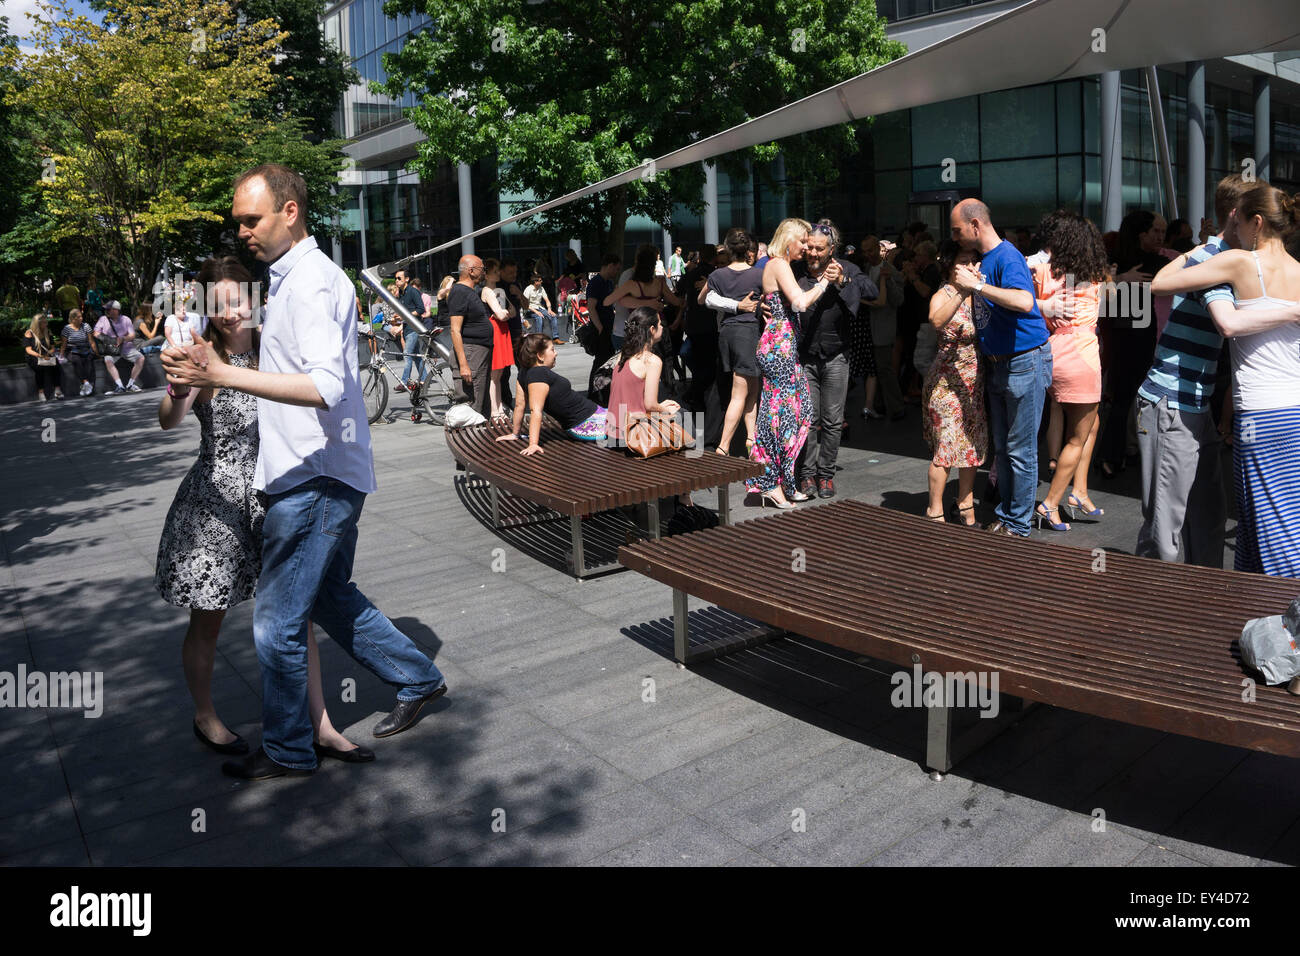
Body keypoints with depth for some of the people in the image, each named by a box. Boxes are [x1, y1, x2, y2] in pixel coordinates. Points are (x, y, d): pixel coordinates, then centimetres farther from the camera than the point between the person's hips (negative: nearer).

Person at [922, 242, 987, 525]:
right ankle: (935, 511, 6)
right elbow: (937, 320, -33)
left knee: (973, 444, 11)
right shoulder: (943, 296, -11)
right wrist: (962, 291, -42)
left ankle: (965, 504, 24)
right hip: (947, 382, -7)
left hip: (975, 382, 7)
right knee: (946, 446, -5)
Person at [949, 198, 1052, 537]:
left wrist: (977, 284, -29)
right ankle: (1004, 516, 26)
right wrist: (964, 284, 5)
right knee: (1001, 448, 15)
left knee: (1021, 450, -1)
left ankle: (1019, 525, 9)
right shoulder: (982, 259, 11)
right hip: (998, 365, 9)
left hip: (1025, 361, -9)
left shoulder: (1007, 256, -16)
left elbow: (1024, 301, -35)